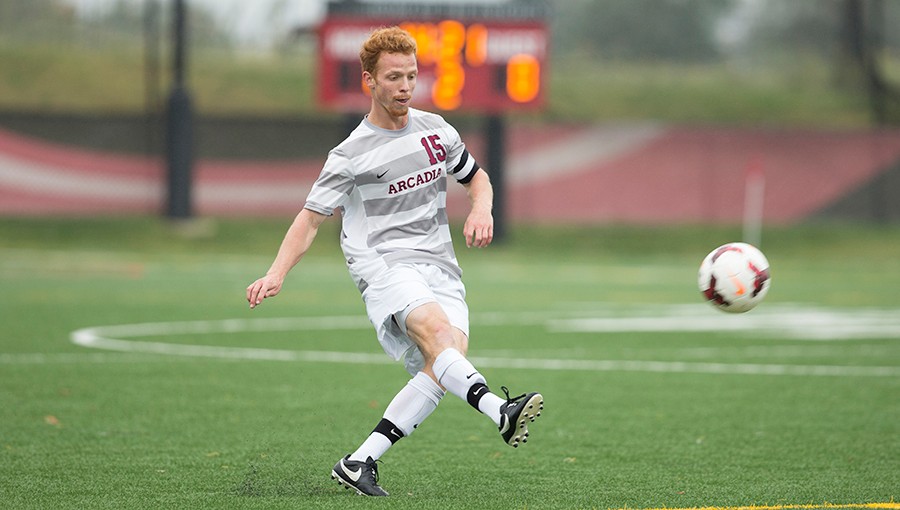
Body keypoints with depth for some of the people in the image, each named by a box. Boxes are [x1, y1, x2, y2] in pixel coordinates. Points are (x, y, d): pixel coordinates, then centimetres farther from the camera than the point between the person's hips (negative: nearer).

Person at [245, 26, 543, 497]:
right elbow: (311, 218, 2)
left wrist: (481, 211, 5)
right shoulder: (351, 155, 1)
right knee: (433, 328, -35)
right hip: (383, 263, -4)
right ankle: (500, 412, -53)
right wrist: (277, 274, -11)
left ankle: (360, 461, -16)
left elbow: (476, 176, 28)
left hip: (440, 267, 5)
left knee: (446, 359, -20)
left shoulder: (436, 130, 14)